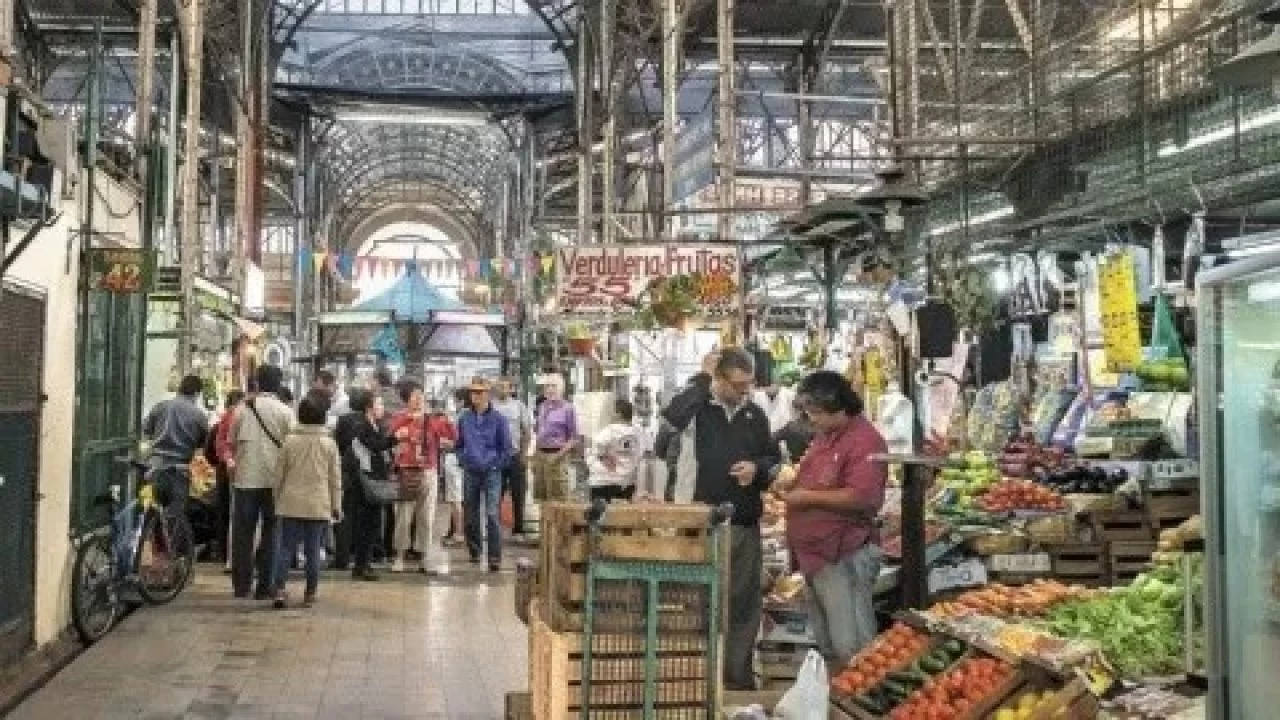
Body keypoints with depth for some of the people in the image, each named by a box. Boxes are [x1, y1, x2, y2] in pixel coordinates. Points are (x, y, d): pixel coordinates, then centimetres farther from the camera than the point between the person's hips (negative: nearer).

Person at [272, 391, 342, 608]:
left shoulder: (290, 440, -2)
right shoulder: (329, 444, -2)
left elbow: (280, 474, 3)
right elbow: (335, 479, 2)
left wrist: (277, 498, 16)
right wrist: (336, 506, 10)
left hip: (291, 503, 0)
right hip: (319, 505, 0)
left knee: (286, 547, 5)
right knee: (313, 550, 5)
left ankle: (279, 590, -4)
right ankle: (310, 594, 8)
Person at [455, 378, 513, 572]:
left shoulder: (498, 419, -2)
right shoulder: (464, 418, 7)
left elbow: (506, 447, 3)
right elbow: (459, 444, 19)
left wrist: (496, 464, -3)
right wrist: (463, 460, 6)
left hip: (491, 473, -4)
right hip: (470, 473, 4)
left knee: (492, 514, -12)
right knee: (470, 515, 10)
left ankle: (495, 557, -10)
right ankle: (474, 551, 25)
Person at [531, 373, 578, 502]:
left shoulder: (567, 409, -5)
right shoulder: (542, 407, 15)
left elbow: (574, 438, -6)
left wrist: (560, 455, -15)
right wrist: (534, 456, 14)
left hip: (556, 456, -7)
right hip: (540, 455, 7)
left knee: (557, 500, -7)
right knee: (539, 498, 9)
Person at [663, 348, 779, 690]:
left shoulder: (756, 415, 8)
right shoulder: (698, 408, -6)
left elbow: (773, 460, 16)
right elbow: (673, 414, -30)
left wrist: (758, 469, -6)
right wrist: (703, 379, -21)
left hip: (746, 524, 5)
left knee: (744, 603, 11)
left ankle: (739, 676, 24)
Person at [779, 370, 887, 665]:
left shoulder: (864, 441, -16)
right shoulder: (825, 436, 15)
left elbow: (860, 498, -26)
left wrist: (808, 497, -19)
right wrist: (794, 483, 8)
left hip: (843, 557, -10)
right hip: (817, 553, 10)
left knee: (851, 648, -4)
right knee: (826, 644, 19)